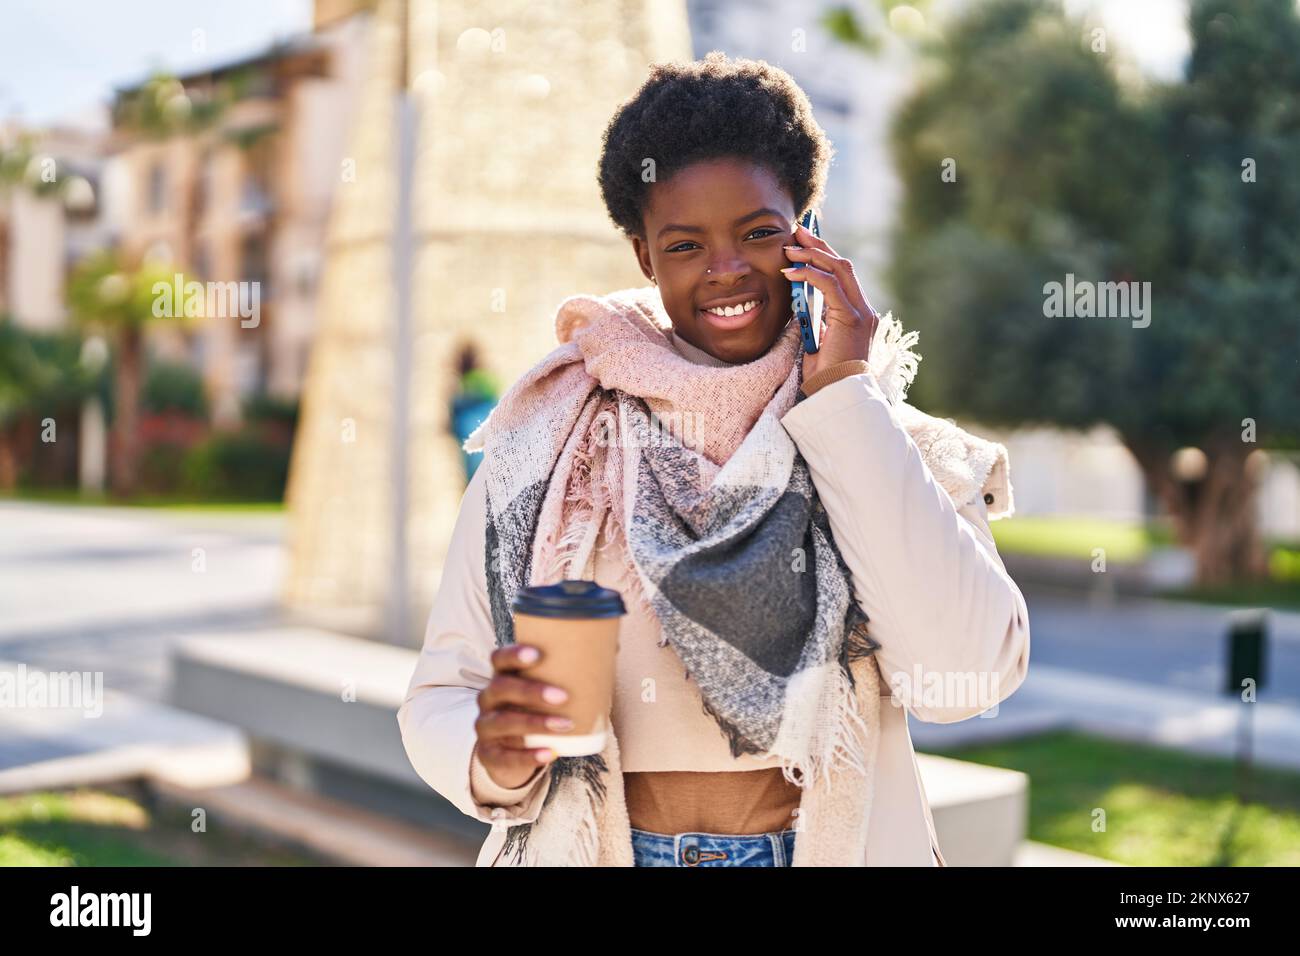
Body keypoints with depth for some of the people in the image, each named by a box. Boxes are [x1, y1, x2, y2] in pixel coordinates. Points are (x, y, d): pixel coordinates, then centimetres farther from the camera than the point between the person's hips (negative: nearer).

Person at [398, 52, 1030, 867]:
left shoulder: (889, 444, -4)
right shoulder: (549, 448, -5)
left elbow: (968, 674, -20)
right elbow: (443, 694, -6)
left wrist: (844, 396, -16)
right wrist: (494, 758, -29)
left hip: (834, 842, 0)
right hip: (604, 844, 0)